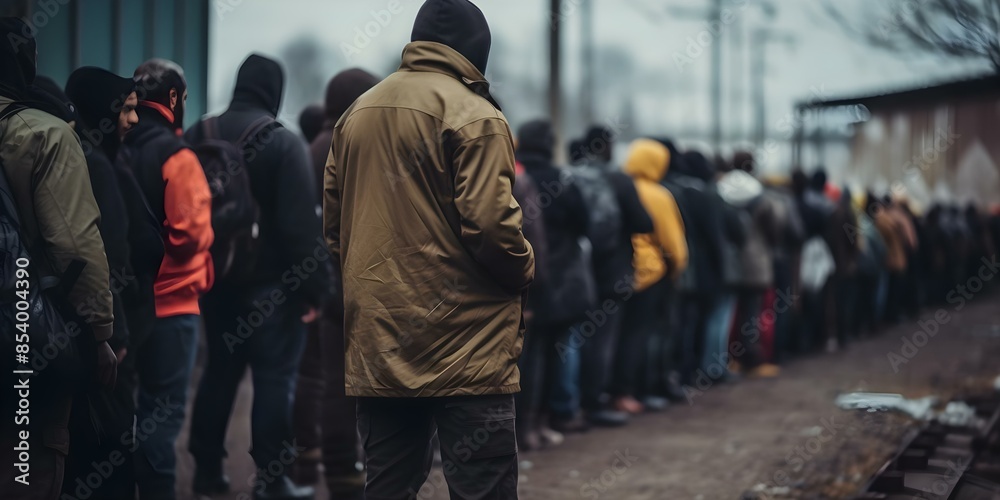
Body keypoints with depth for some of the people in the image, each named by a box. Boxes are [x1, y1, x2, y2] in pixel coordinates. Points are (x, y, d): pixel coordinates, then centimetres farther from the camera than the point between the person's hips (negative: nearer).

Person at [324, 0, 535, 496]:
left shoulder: (357, 112, 13)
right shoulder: (472, 113, -9)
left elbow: (331, 220, 16)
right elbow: (489, 223, -17)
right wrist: (525, 270, 1)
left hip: (376, 344, 7)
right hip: (463, 347, -7)